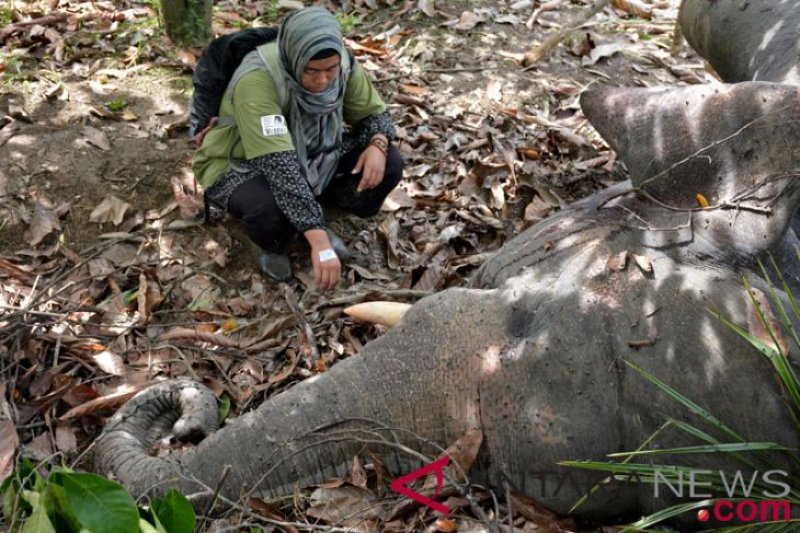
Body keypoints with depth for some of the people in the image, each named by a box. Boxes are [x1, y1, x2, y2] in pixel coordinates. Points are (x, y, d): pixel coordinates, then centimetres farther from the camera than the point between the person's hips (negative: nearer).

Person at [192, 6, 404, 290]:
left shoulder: (343, 65, -18)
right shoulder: (257, 78, -36)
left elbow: (374, 112, -2)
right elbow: (279, 165, -43)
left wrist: (378, 144, -28)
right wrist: (319, 242, -48)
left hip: (309, 157, 6)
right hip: (242, 166, -5)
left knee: (388, 162, -15)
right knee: (270, 211, -40)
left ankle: (313, 220, 6)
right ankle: (270, 244, -1)